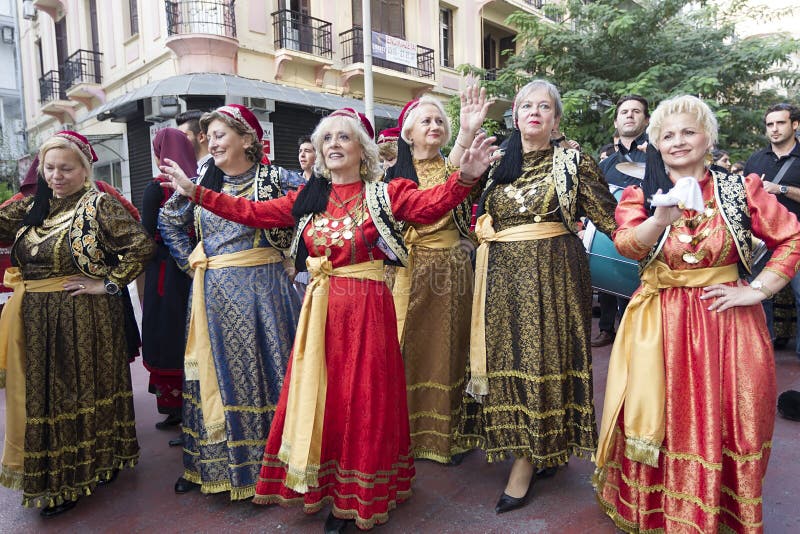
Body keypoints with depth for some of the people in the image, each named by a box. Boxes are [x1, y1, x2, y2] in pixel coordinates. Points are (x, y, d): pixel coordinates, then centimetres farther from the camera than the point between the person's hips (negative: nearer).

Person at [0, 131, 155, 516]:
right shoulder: (34, 205, 11)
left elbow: (141, 246, -17)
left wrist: (107, 284, -15)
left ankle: (81, 474, 22)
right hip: (35, 321, 6)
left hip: (82, 318, -6)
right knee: (42, 394, 14)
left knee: (81, 390, 5)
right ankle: (49, 478, 32)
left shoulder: (98, 205, -10)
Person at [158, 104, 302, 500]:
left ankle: (264, 463, 19)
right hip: (213, 293, 4)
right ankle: (210, 462, 27)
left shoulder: (272, 178, -3)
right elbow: (168, 221, 21)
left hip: (261, 288, -4)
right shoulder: (202, 182, 10)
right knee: (215, 372, 11)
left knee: (260, 369, 3)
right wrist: (190, 261, 13)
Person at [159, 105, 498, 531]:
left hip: (366, 308, -4)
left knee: (361, 397, 6)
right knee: (318, 396, 12)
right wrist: (195, 191, 12)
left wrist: (464, 176, -37)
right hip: (319, 309, 5)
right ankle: (328, 489, 34)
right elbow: (251, 212, 12)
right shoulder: (308, 198, 8)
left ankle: (359, 496, 27)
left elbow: (431, 205, -19)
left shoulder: (385, 193, -4)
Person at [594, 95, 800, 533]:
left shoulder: (740, 188, 2)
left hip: (725, 320, 1)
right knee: (663, 421, 5)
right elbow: (627, 245, -14)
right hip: (659, 323, 0)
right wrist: (659, 221, -33)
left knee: (722, 423, 8)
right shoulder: (640, 194, 2)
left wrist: (758, 290, -5)